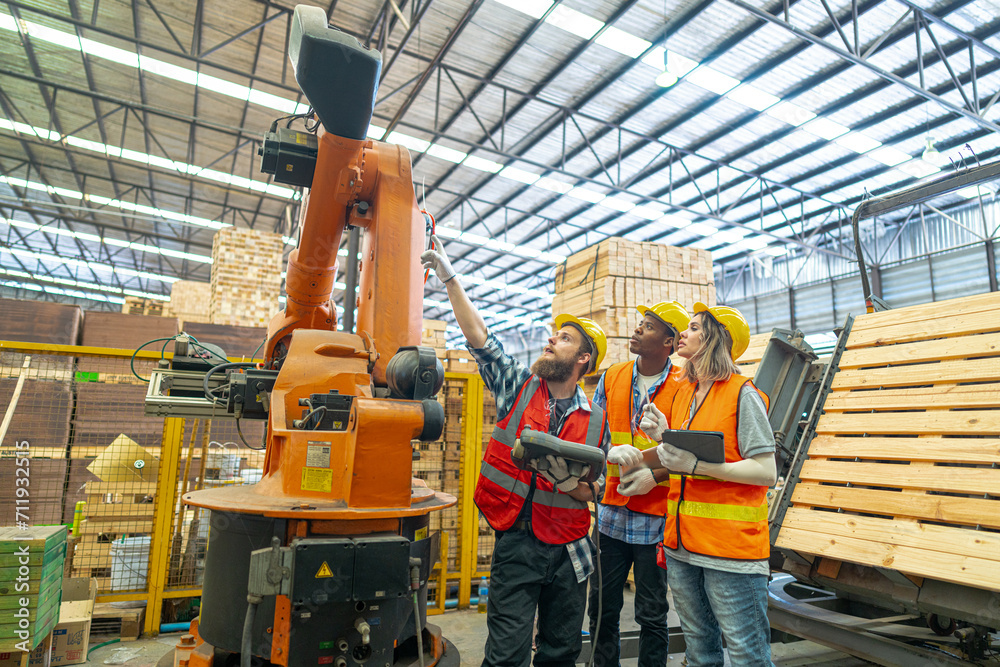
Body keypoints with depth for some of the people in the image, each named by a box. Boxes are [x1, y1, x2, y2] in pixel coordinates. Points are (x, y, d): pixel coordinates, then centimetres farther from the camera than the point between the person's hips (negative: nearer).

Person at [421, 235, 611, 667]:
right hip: (516, 541, -1)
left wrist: (567, 481, -18)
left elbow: (595, 490, 4)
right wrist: (450, 279, -10)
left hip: (568, 549, 2)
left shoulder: (595, 420, 1)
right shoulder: (518, 386, 0)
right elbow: (478, 336, -7)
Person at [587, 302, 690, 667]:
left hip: (655, 518, -3)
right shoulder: (611, 378, 5)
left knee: (652, 615, 11)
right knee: (602, 608, 14)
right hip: (610, 513, 4)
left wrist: (656, 476, -16)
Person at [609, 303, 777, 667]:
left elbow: (766, 472, -16)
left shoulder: (743, 395, -10)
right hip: (682, 543, 7)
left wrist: (696, 465, -23)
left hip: (731, 544, -7)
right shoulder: (682, 394, 12)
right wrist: (664, 439, -1)